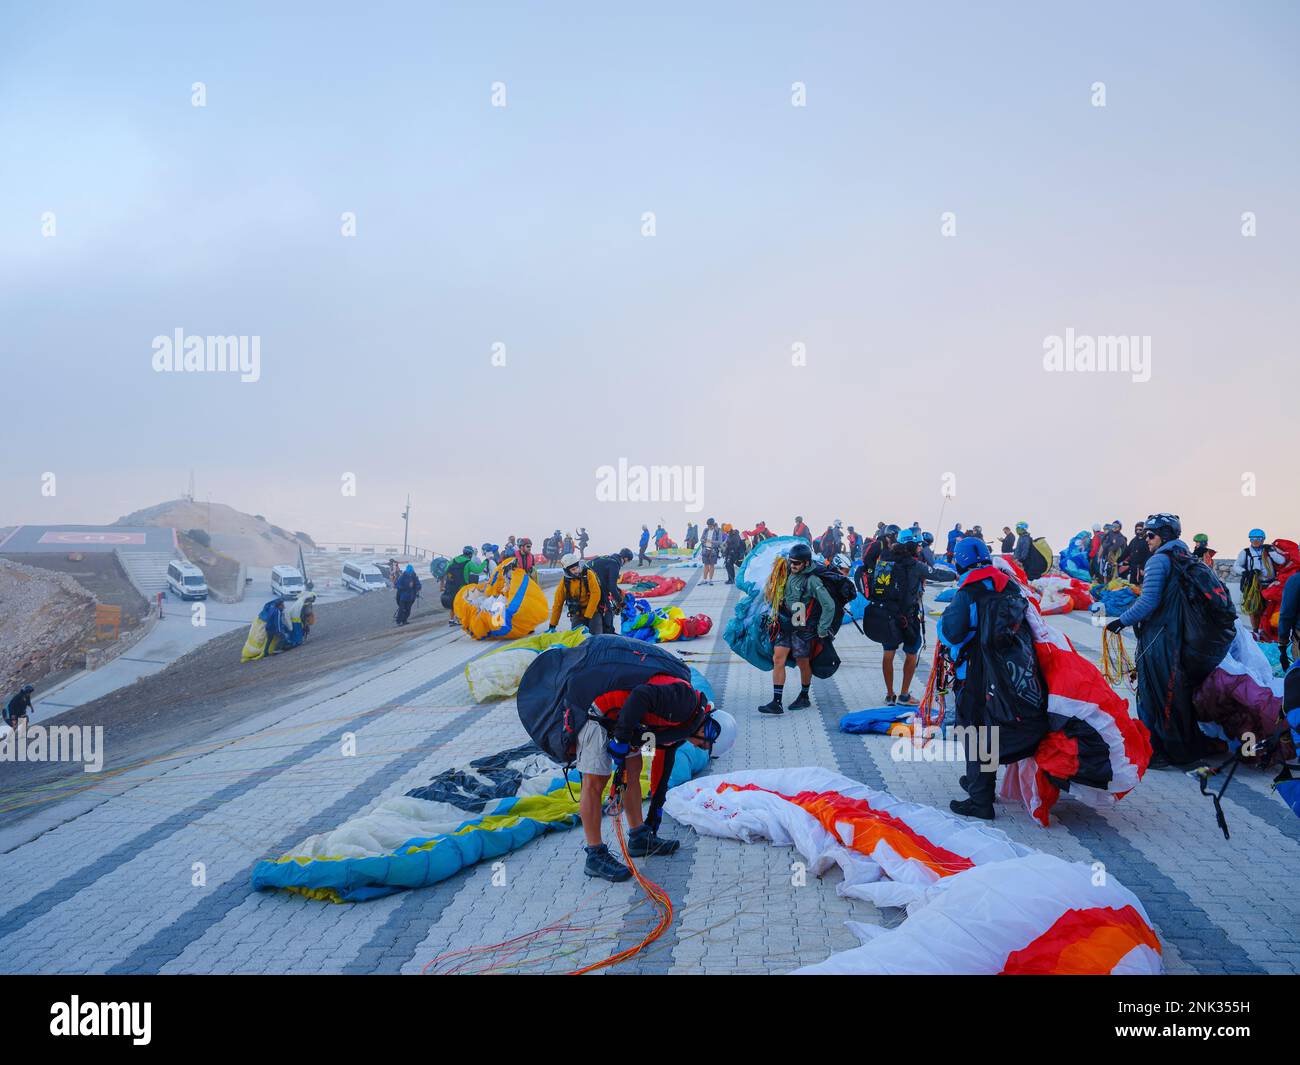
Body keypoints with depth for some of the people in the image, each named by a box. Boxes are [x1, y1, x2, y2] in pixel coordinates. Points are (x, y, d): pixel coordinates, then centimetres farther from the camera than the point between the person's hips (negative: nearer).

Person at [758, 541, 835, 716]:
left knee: (803, 663, 10)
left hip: (802, 628, -6)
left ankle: (804, 697, 32)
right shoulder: (788, 575, 4)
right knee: (778, 659, -4)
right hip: (785, 625, 6)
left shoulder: (812, 581, -17)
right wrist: (777, 618, 20)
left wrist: (822, 629, -12)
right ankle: (776, 703, -3)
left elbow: (829, 605, -16)